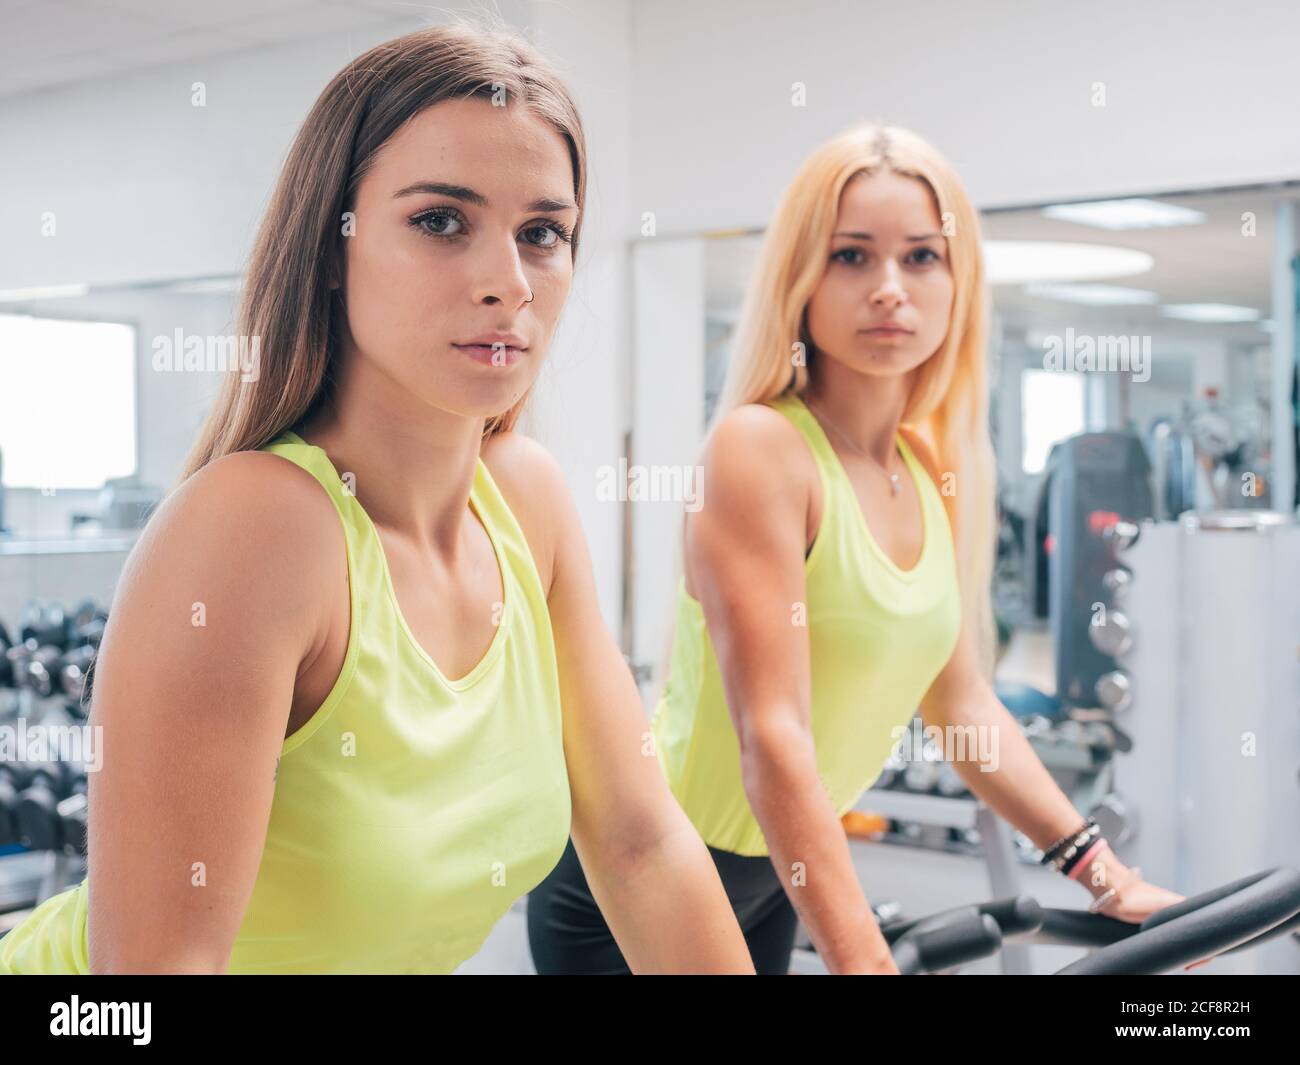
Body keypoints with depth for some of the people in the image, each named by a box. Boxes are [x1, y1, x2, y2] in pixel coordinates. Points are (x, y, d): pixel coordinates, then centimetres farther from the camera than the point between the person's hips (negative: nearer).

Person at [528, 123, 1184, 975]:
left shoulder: (937, 474, 2)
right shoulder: (761, 446, -21)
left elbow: (962, 703, 8)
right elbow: (773, 738, -27)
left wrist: (1106, 876, 4)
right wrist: (866, 961, -32)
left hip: (777, 876, 7)